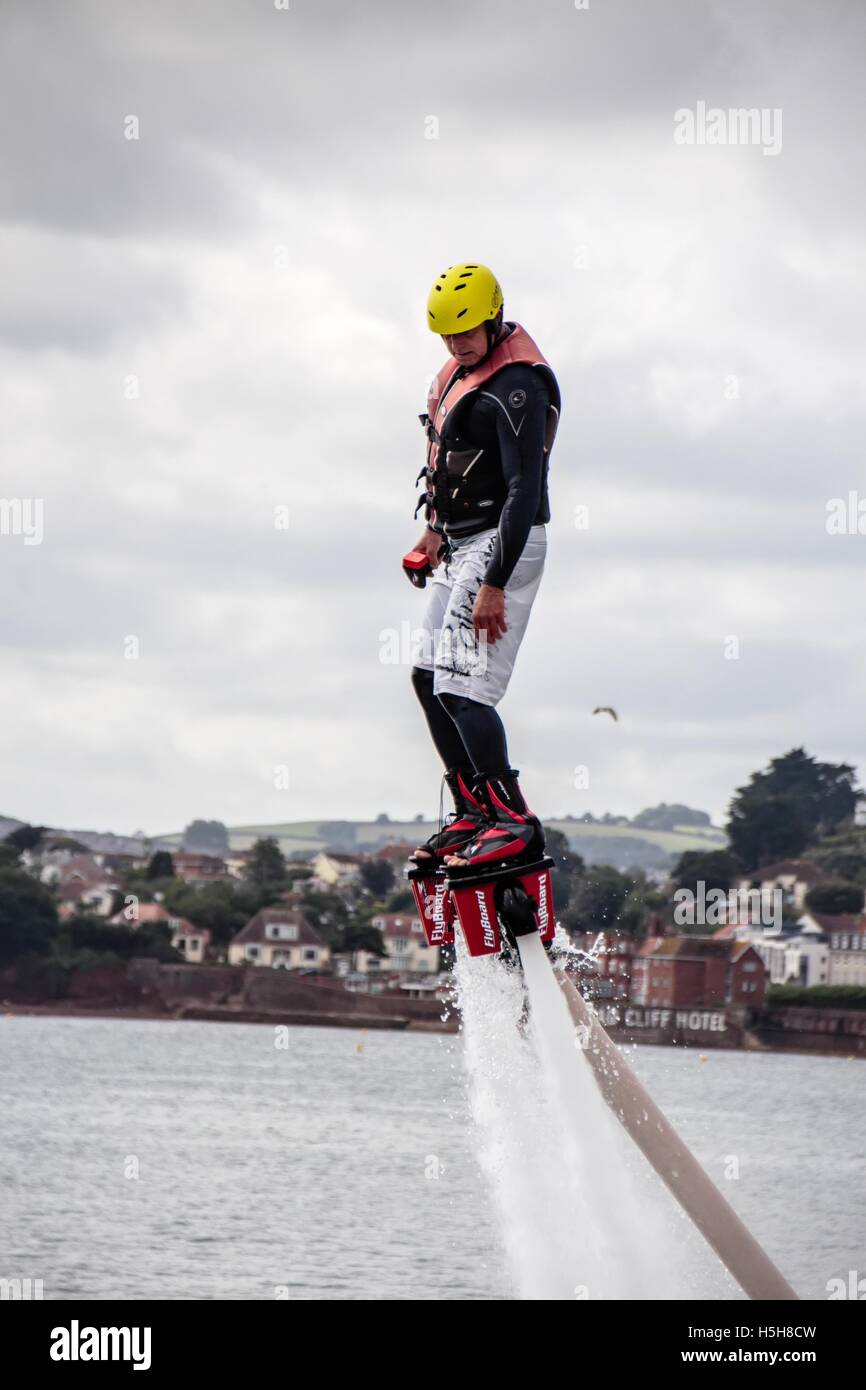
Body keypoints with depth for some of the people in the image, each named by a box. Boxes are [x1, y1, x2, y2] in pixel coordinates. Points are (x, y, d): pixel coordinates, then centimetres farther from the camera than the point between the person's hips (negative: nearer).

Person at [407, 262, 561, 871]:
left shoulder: (516, 387, -20)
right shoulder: (464, 369, 10)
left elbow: (525, 491, -25)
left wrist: (494, 585, -27)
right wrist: (436, 525, 31)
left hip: (504, 544, -10)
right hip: (463, 542, 10)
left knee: (460, 687, -15)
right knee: (428, 676, 12)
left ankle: (514, 822, -12)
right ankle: (474, 813, 18)